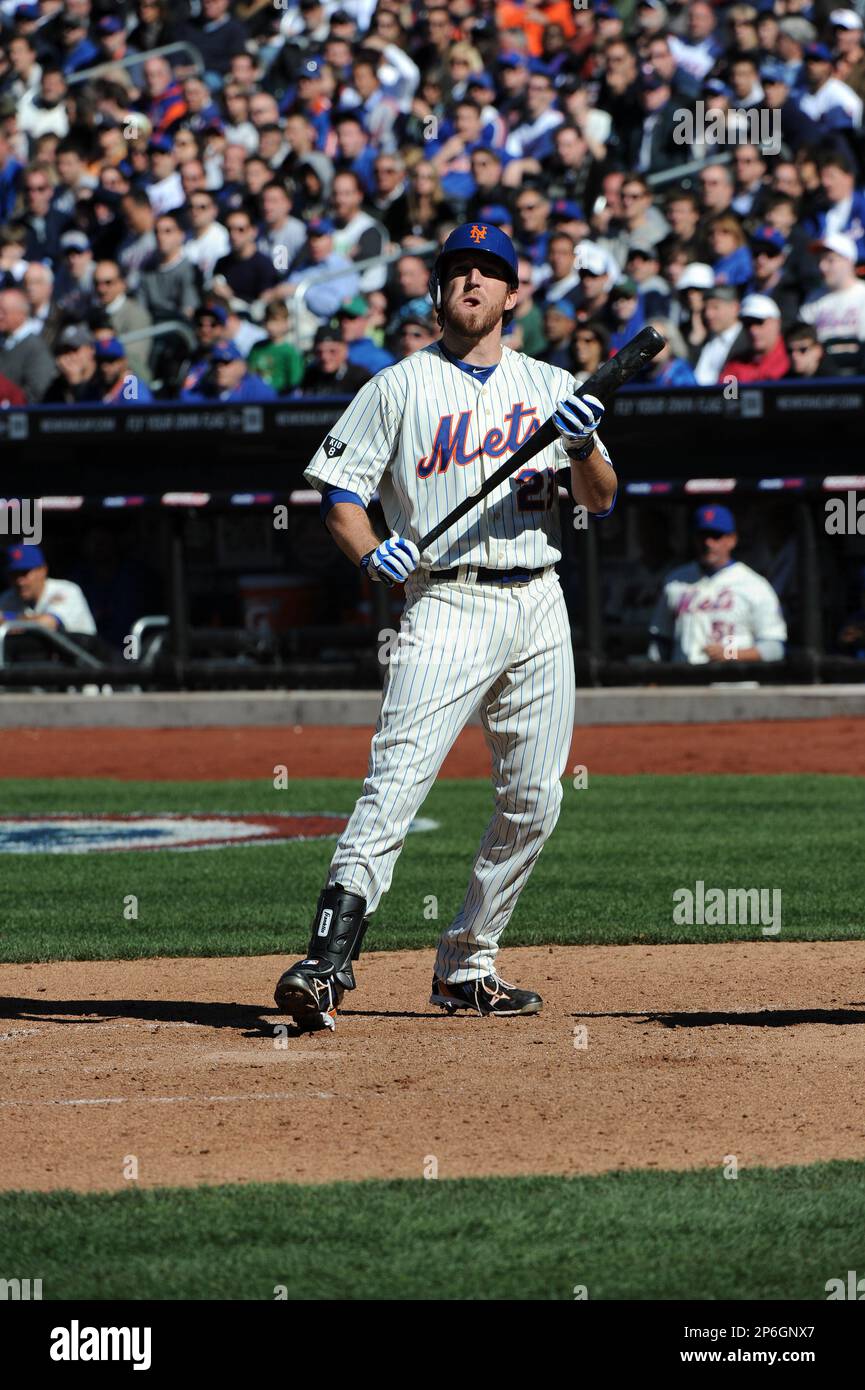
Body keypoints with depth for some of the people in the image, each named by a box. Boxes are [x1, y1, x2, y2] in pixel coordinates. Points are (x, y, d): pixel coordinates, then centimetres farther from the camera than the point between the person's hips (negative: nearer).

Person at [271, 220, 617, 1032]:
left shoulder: (550, 386, 14)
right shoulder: (399, 389, 5)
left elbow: (600, 503, 9)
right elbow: (340, 491, 3)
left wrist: (583, 448, -13)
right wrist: (370, 554, -17)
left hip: (538, 608, 4)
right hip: (446, 606, -4)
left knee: (533, 800, 5)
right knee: (396, 783, -19)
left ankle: (467, 966, 19)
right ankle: (326, 965, -26)